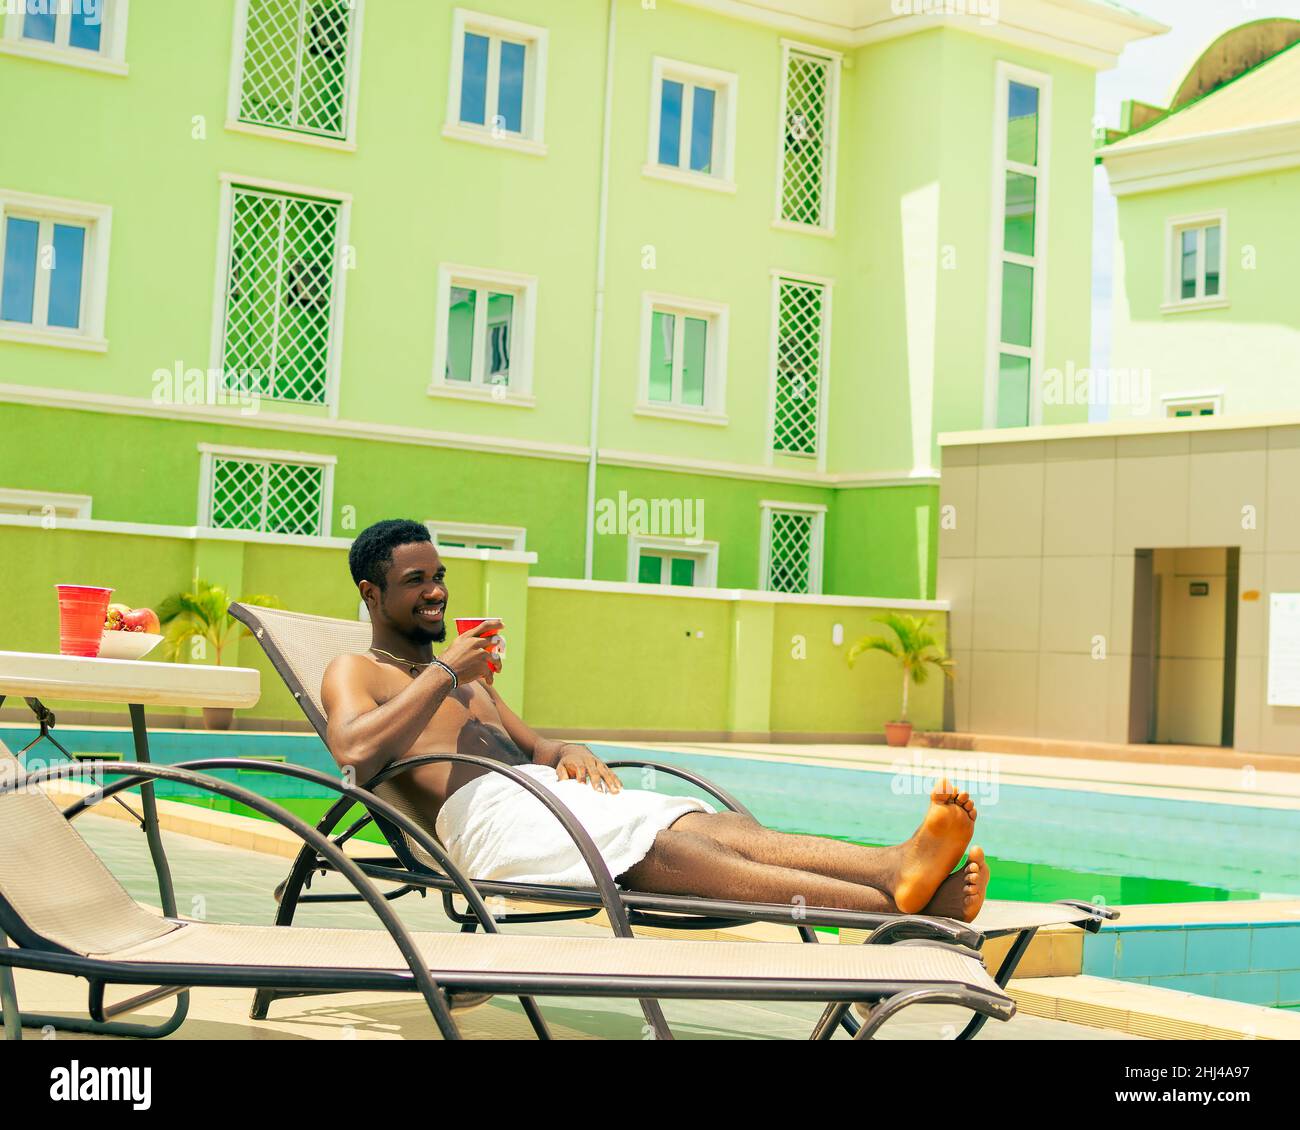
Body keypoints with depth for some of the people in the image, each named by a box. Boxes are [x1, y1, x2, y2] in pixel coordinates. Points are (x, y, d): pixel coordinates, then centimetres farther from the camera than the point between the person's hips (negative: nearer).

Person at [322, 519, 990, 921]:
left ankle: (898, 865, -47)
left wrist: (565, 752, 6)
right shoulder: (354, 673, 12)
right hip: (484, 815, -8)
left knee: (713, 826, -22)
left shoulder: (469, 676, 36)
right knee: (659, 851, -34)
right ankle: (892, 899, -54)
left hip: (549, 790, 8)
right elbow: (357, 754, -10)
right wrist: (443, 673, -4)